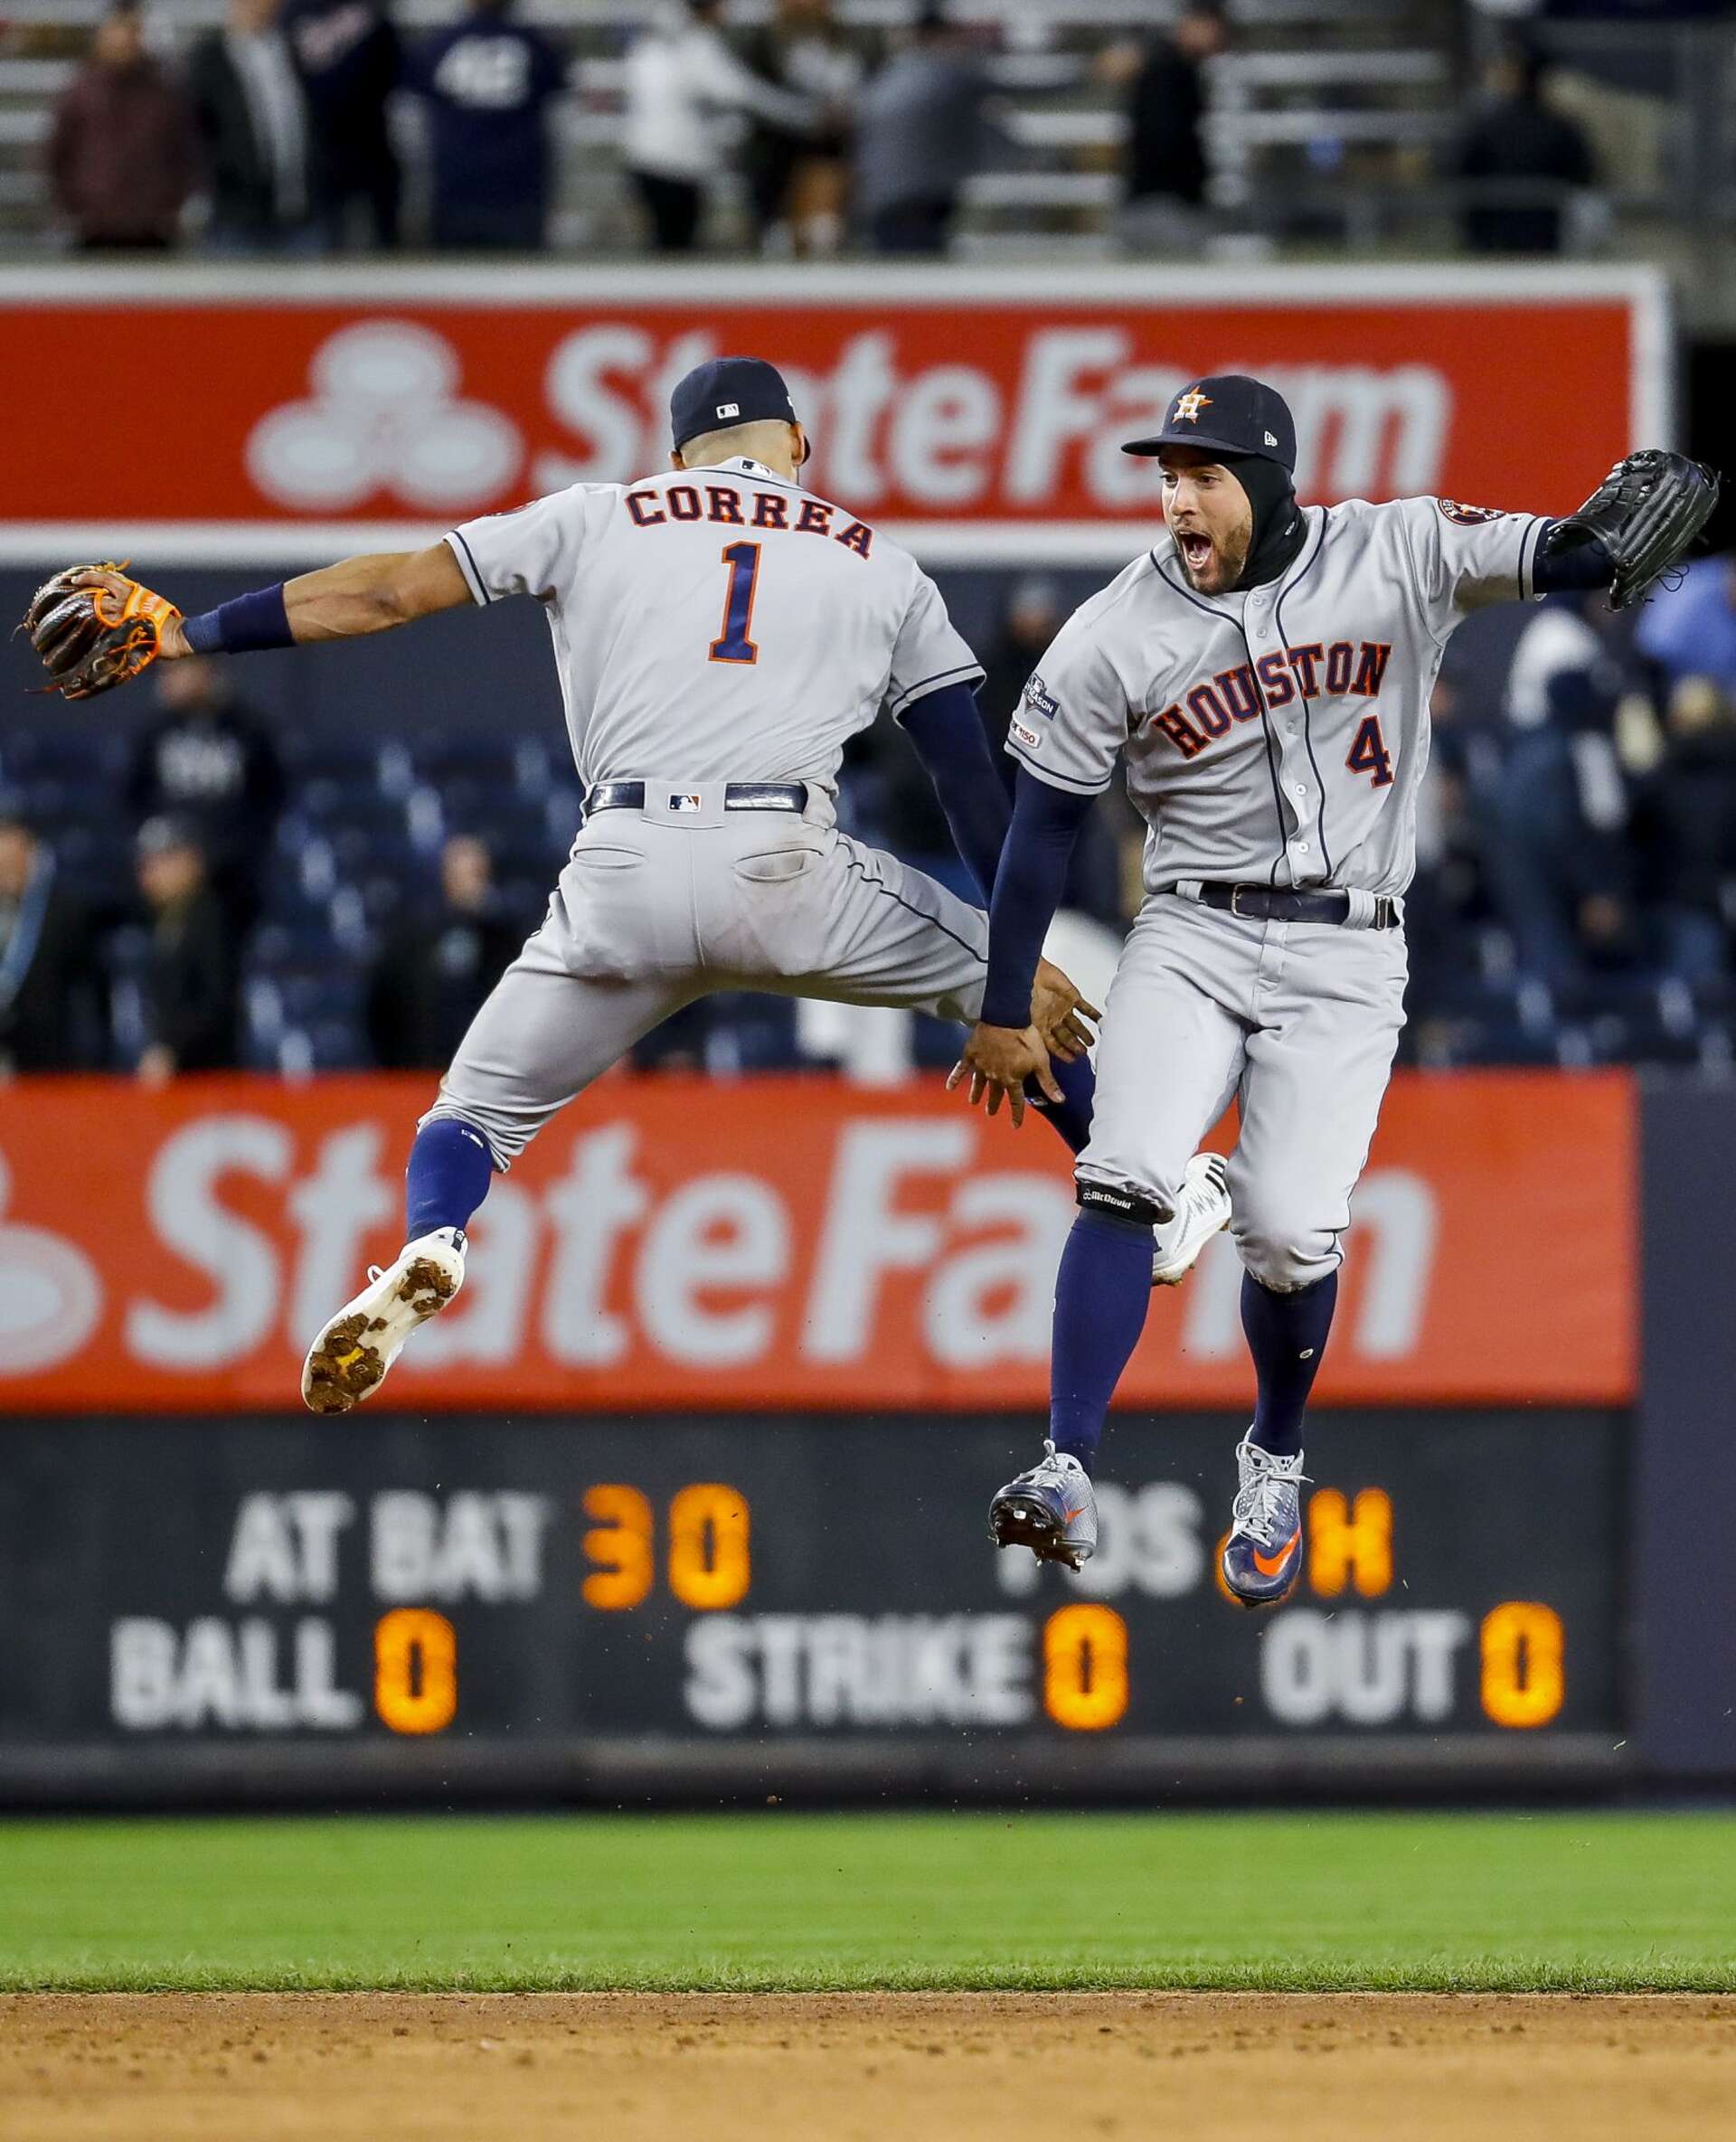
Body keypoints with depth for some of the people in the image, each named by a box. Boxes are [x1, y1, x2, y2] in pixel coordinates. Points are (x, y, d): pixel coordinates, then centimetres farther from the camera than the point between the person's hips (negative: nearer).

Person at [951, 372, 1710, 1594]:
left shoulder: (1396, 556, -6)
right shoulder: (1115, 638, -5)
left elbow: (1544, 558, -16)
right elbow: (1046, 823, 2)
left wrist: (1626, 534, -41)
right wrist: (1005, 1014, 5)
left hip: (1345, 955, -1)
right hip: (1194, 934, 1)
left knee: (1290, 1233, -9)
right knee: (1130, 1180, -20)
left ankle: (1276, 1464, 19)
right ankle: (1066, 1473, -21)